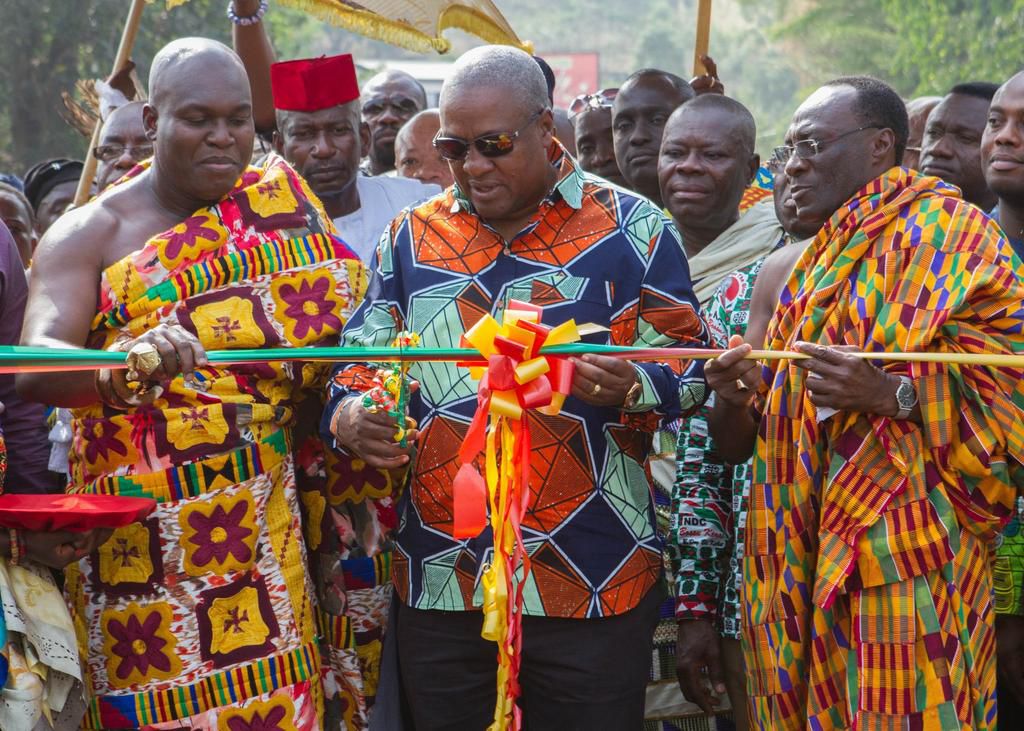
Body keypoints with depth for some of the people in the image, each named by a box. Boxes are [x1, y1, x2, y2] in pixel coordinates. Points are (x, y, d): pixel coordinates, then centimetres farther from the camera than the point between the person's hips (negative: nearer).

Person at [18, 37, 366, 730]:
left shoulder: (276, 194, 9)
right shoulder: (90, 235, -2)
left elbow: (341, 311, 9)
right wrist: (124, 370, -37)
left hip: (262, 522, 2)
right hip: (142, 535, -2)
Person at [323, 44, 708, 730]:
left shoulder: (633, 229, 0)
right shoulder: (411, 236, 9)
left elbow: (689, 369, -1)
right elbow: (360, 362, 12)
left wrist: (629, 388, -23)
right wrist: (351, 416, -11)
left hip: (593, 583, -3)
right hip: (438, 581, 3)